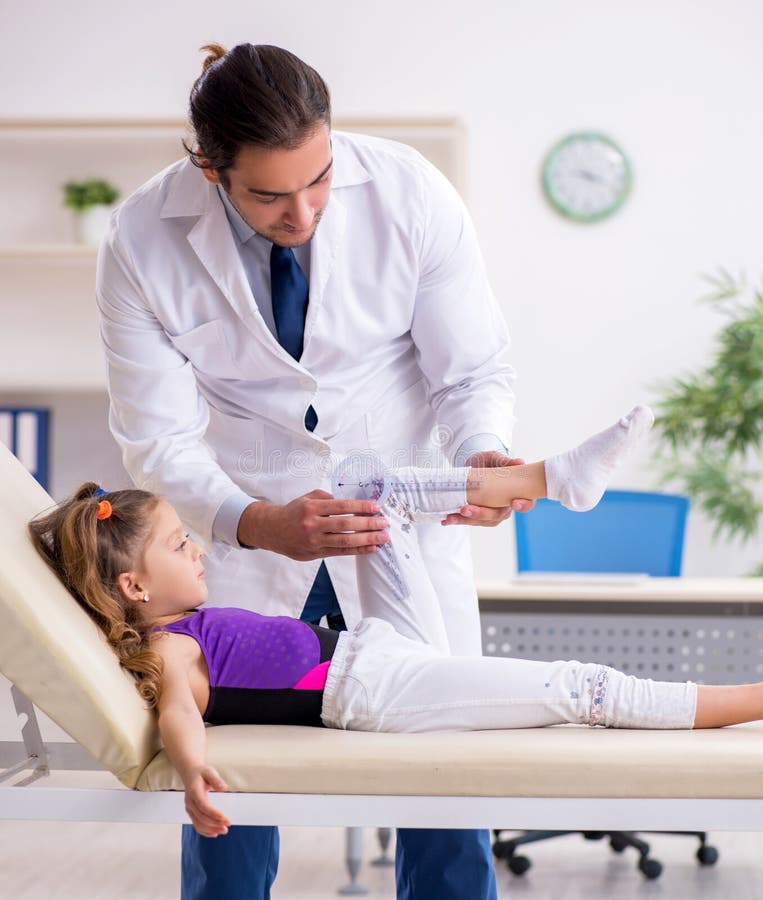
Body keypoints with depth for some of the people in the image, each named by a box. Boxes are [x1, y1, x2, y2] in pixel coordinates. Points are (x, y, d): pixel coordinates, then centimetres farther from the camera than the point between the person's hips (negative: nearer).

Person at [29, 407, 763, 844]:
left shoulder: (185, 627, 12)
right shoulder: (169, 652, -16)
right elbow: (178, 713, -36)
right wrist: (192, 773, -56)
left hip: (378, 647, 11)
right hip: (378, 688, -11)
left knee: (380, 492, 15)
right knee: (578, 689, -18)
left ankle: (558, 477, 12)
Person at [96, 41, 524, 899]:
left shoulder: (411, 194, -18)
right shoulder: (141, 244, -18)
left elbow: (474, 370, -8)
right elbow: (160, 439, -15)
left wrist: (481, 454, -30)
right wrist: (258, 526, -33)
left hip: (405, 531, 0)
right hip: (240, 540, 0)